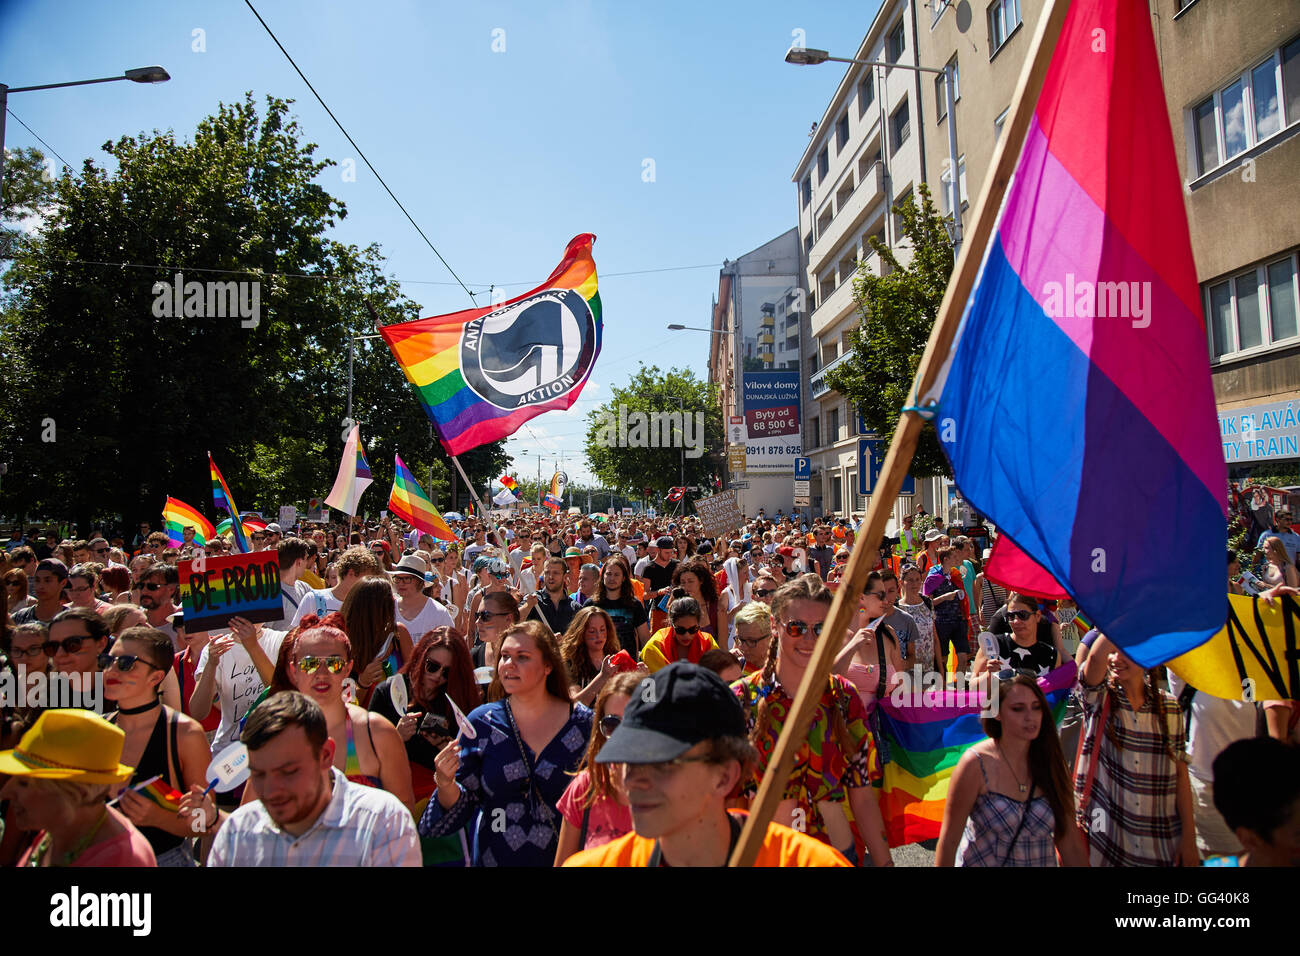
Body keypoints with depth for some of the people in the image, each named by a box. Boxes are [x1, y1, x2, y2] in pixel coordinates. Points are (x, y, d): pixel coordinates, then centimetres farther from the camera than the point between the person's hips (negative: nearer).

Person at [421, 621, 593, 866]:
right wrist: (446, 784, -22)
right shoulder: (481, 722, -7)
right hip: (493, 858, 1)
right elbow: (462, 807, -4)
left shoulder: (583, 723, -9)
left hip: (562, 859, -1)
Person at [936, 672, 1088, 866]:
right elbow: (949, 840, -18)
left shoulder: (1049, 761, -9)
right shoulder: (975, 764, -21)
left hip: (1043, 861, 4)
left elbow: (1070, 844, -6)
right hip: (982, 861, -3)